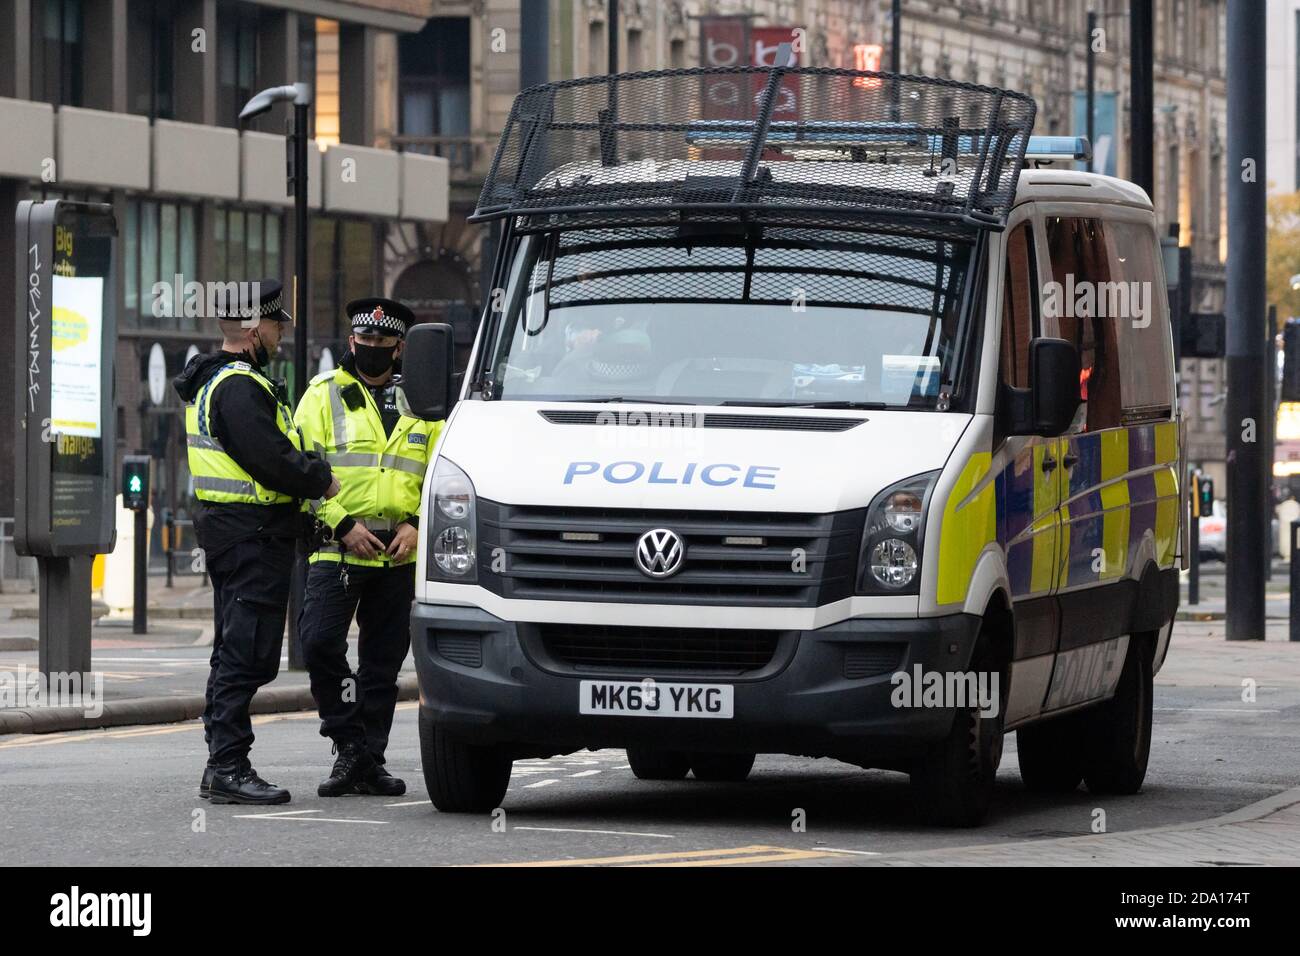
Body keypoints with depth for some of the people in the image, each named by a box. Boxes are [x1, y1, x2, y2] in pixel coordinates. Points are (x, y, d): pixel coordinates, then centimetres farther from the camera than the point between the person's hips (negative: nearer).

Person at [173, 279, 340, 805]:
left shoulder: (216, 381, 18)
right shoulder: (239, 387, -17)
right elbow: (272, 460, -22)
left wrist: (311, 467, 6)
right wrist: (322, 480, -6)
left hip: (226, 527, 11)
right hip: (254, 535, -11)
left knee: (233, 652, 14)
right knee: (248, 655, -10)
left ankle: (222, 768, 18)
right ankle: (227, 767, -12)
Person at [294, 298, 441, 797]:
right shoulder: (324, 395, 4)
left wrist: (416, 525, -4)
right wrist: (343, 525, -12)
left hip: (400, 554, 3)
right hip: (336, 549, -3)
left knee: (383, 662, 5)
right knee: (320, 643, -18)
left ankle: (369, 761, 13)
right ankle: (351, 746, -4)